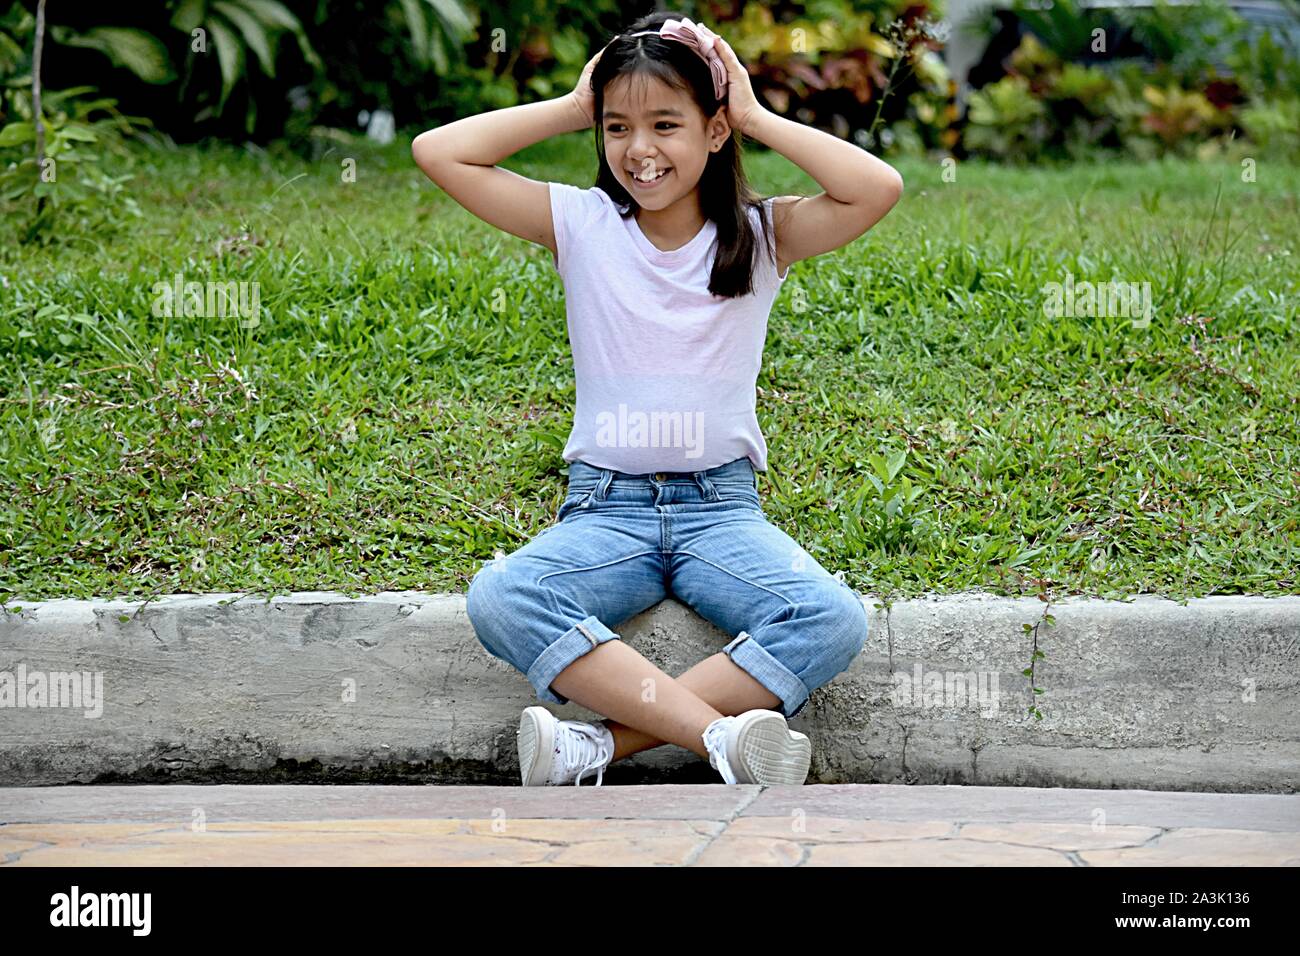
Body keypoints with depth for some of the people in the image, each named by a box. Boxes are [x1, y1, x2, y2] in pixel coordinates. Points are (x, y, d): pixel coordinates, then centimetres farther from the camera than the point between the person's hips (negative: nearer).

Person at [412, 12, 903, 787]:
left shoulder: (761, 234, 4)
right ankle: (723, 736, -36)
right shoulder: (582, 225, 5)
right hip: (605, 508, 0)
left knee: (834, 622, -29)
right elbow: (438, 151, -3)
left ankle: (599, 744, -30)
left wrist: (758, 118, -5)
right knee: (497, 600, -32)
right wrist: (572, 108, 1)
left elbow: (879, 188, -14)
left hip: (722, 505, 0)